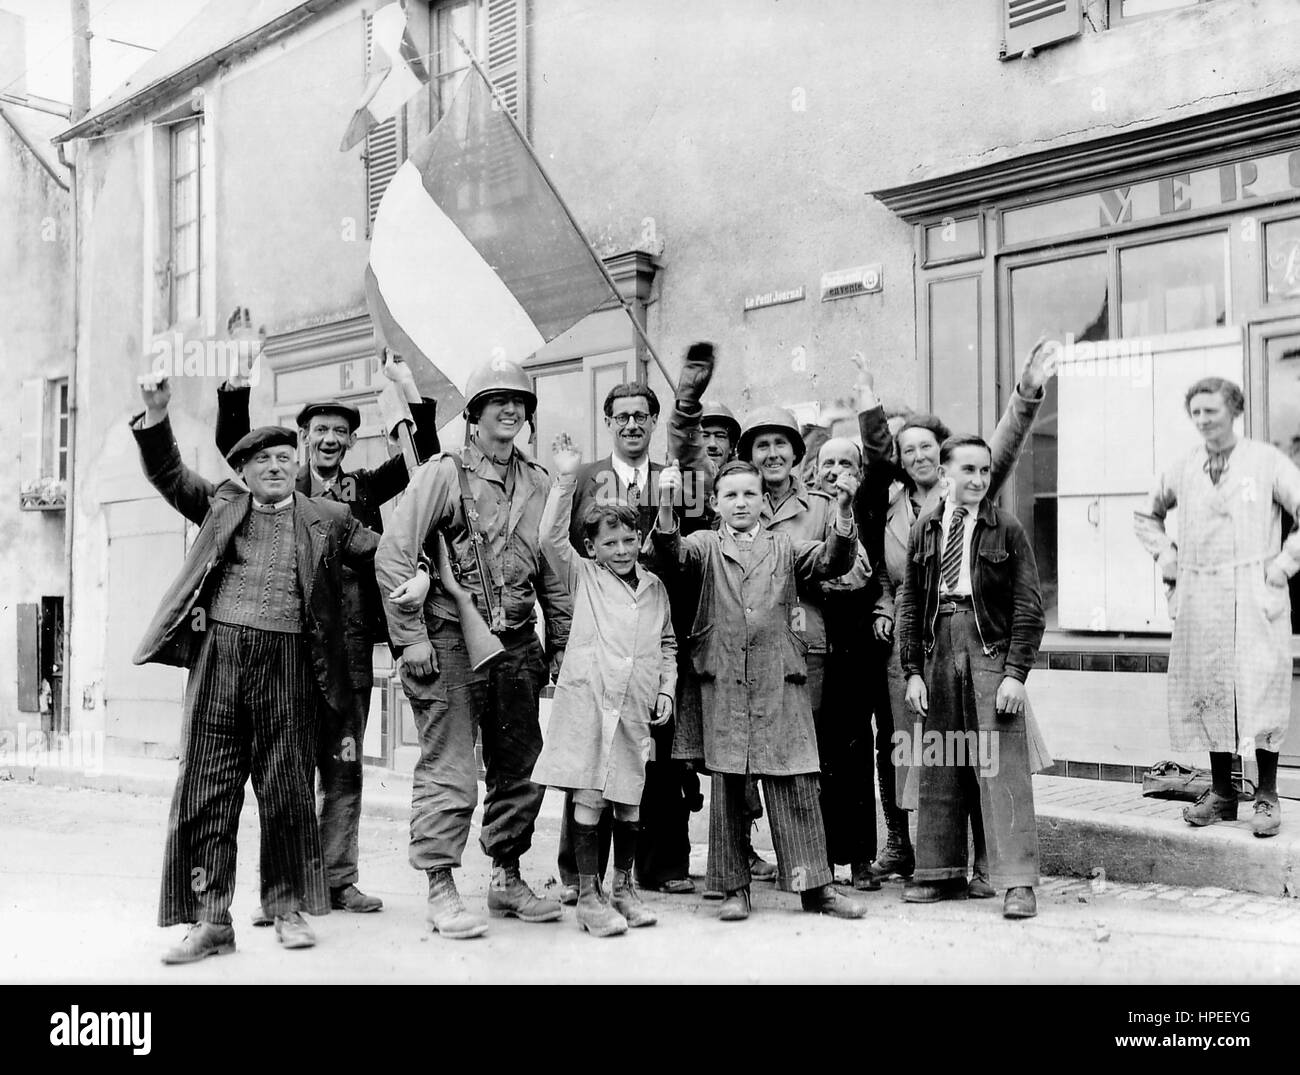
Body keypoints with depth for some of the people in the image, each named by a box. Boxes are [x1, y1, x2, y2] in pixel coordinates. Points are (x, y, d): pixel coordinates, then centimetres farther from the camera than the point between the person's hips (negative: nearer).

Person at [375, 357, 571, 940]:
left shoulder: (538, 483, 11)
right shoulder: (443, 473, -5)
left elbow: (553, 568, 15)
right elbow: (392, 556, -10)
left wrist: (560, 643, 10)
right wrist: (412, 639, -13)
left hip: (517, 645, 6)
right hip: (450, 643, -5)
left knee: (520, 768, 12)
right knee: (449, 771, -5)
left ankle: (507, 879, 26)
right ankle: (441, 890, 6)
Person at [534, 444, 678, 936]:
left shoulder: (654, 587, 15)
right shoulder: (583, 576, 4)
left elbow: (668, 644, 23)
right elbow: (552, 538, -11)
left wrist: (666, 690, 12)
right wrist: (565, 480, -15)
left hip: (635, 706, 4)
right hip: (588, 698, -3)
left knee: (629, 799, 9)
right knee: (589, 798, -3)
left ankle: (624, 888, 25)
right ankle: (588, 895, 8)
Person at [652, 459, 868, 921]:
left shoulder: (784, 546, 16)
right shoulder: (705, 545, 11)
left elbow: (832, 562, 2)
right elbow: (672, 555, -9)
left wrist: (844, 513, -15)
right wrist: (667, 506, -27)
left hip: (780, 679, 1)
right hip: (723, 680, 0)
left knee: (796, 784, 0)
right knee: (726, 784, 3)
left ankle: (814, 884, 8)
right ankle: (734, 888, 13)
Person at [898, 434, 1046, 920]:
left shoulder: (1006, 529, 1)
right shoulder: (924, 529, 10)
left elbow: (1028, 606, -1)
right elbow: (909, 604, 11)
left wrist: (1016, 672, -9)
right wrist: (913, 670, 4)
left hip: (991, 650, -3)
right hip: (938, 648, 3)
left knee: (1002, 769, -6)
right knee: (938, 766, 8)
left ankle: (1018, 883, -2)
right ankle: (941, 873, 20)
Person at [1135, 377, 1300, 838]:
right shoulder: (1183, 470, 11)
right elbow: (1147, 514, 27)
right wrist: (1165, 556, 14)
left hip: (1255, 594, -4)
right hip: (1199, 599, 4)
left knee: (1259, 691, -7)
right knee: (1207, 695, 5)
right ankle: (1221, 793, 16)